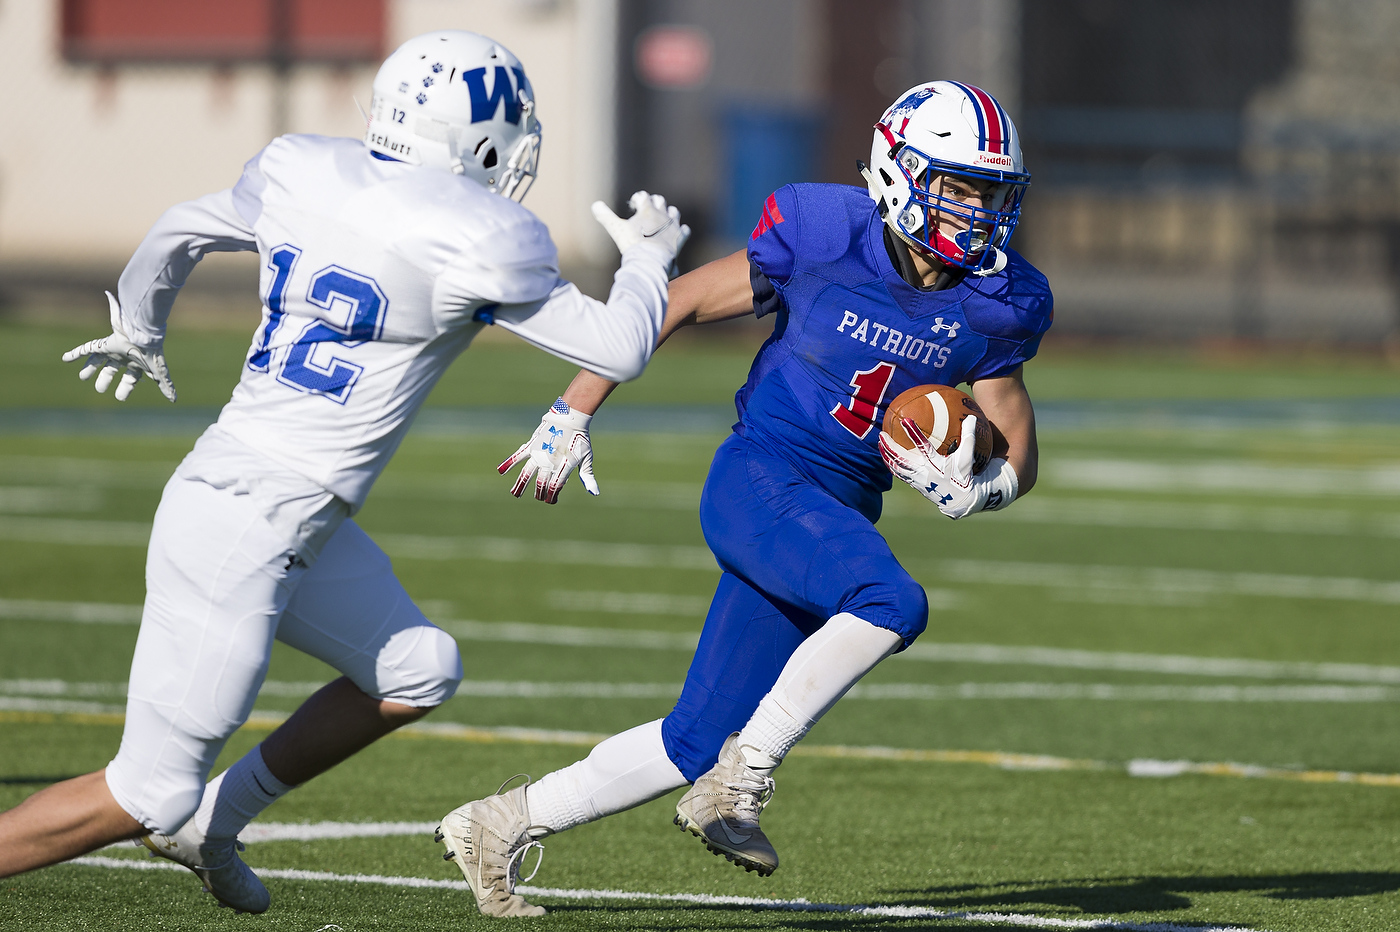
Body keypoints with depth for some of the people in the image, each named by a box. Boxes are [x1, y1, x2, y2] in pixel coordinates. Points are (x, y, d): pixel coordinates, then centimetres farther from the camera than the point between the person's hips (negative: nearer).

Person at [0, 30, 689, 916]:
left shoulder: (300, 172, 4)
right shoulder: (481, 243, -15)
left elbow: (176, 235, 22)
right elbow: (619, 351, -4)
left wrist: (139, 333, 42)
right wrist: (648, 258, 16)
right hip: (244, 530, -9)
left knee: (419, 672, 21)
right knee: (146, 796, -3)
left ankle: (215, 818, 27)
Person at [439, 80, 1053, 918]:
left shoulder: (994, 307, 2)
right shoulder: (822, 241, -10)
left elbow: (1019, 460, 10)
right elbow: (673, 307, 0)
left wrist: (970, 490, -13)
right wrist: (574, 415, 1)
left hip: (841, 515, 6)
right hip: (760, 481, -6)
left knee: (696, 742, 3)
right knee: (893, 604, -33)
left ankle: (500, 826, 18)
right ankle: (745, 779, -21)